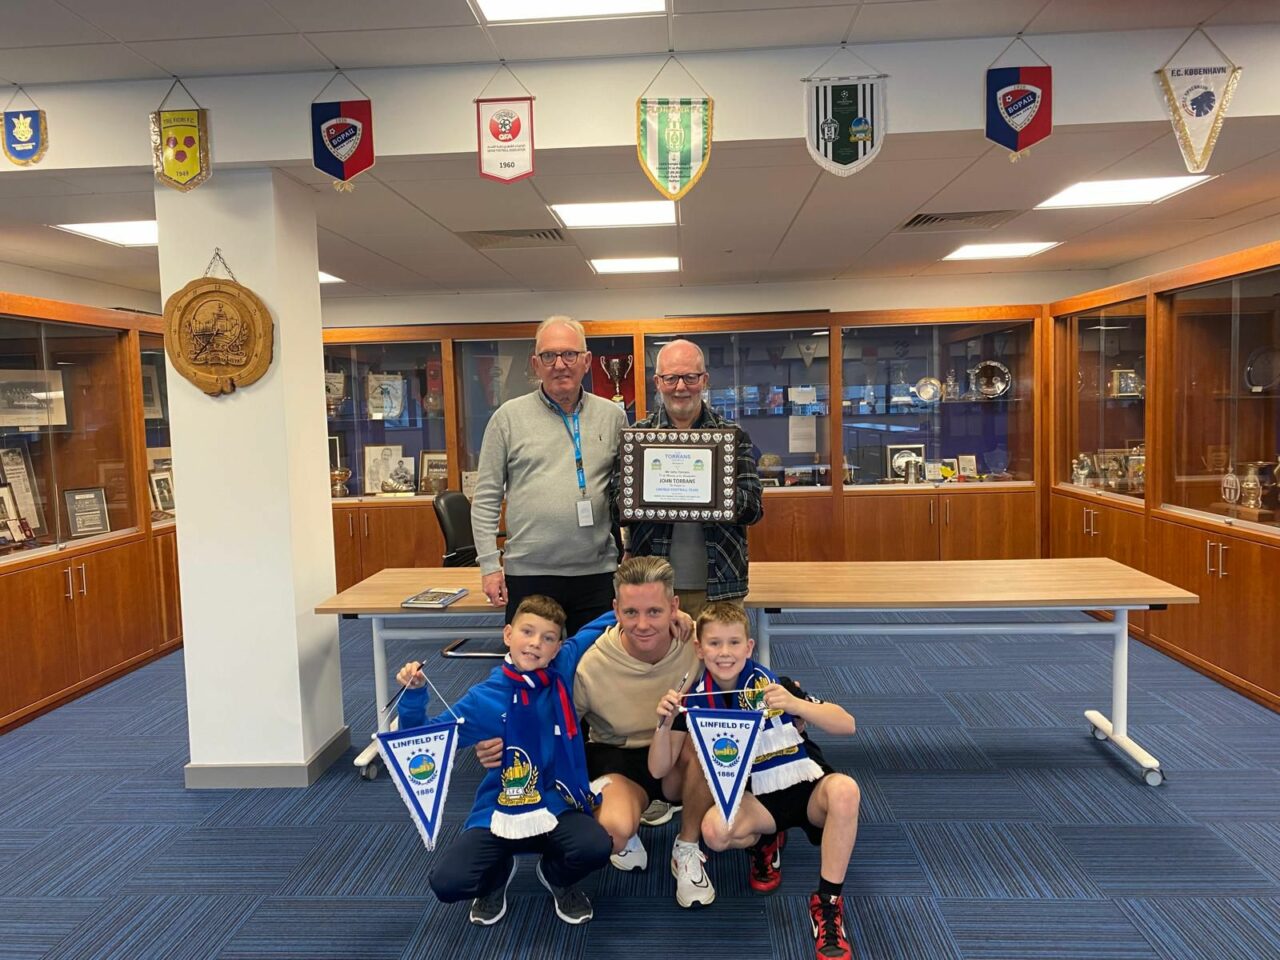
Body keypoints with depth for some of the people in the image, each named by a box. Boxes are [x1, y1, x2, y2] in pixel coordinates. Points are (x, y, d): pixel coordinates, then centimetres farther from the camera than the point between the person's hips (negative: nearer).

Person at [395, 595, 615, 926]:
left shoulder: (563, 670, -5)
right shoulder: (485, 698, -9)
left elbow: (600, 625, 9)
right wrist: (414, 694, -19)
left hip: (556, 805, 1)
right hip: (499, 812, 0)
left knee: (595, 848, -29)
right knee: (446, 882, -20)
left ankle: (556, 876, 10)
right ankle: (498, 873, 18)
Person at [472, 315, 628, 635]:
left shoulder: (613, 416, 6)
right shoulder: (509, 417, 1)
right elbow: (486, 499, 1)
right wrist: (489, 565, -4)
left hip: (597, 573, 2)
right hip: (528, 572, -1)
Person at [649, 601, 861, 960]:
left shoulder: (770, 682, -12)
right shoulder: (694, 700, -5)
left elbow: (847, 724, -16)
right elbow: (659, 769, -6)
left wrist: (795, 705, -33)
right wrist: (665, 723, -25)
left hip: (808, 786, -1)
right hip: (757, 800, 2)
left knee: (844, 789, -36)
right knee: (715, 829, -32)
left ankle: (827, 904, -18)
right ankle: (763, 844, 5)